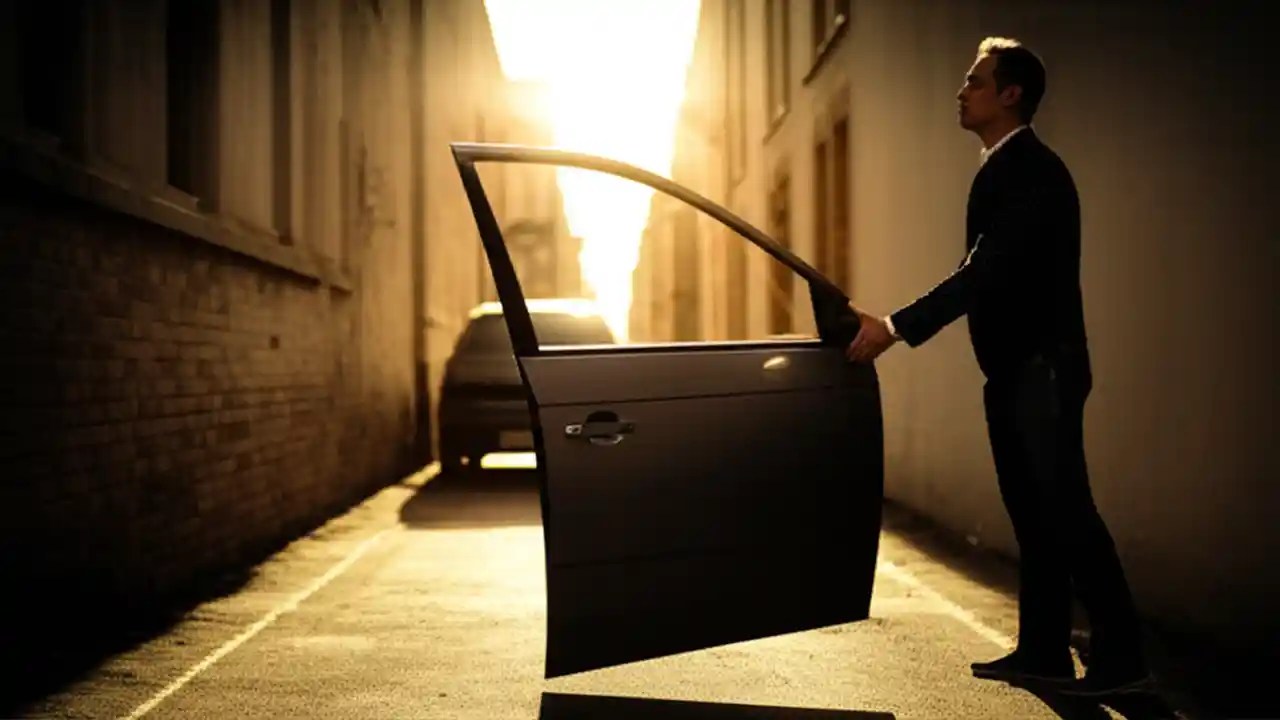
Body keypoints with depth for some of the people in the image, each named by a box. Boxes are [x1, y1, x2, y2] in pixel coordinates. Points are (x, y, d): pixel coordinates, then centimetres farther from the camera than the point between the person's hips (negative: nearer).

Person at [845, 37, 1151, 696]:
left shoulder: (1034, 171, -16)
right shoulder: (997, 171, 14)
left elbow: (988, 271, -25)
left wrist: (895, 328, -29)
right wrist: (898, 324, 10)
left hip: (1043, 369, -10)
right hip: (1010, 371, 10)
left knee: (1065, 510, -6)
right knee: (1032, 513, 12)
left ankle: (1120, 656, 2)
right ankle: (1043, 649, 19)